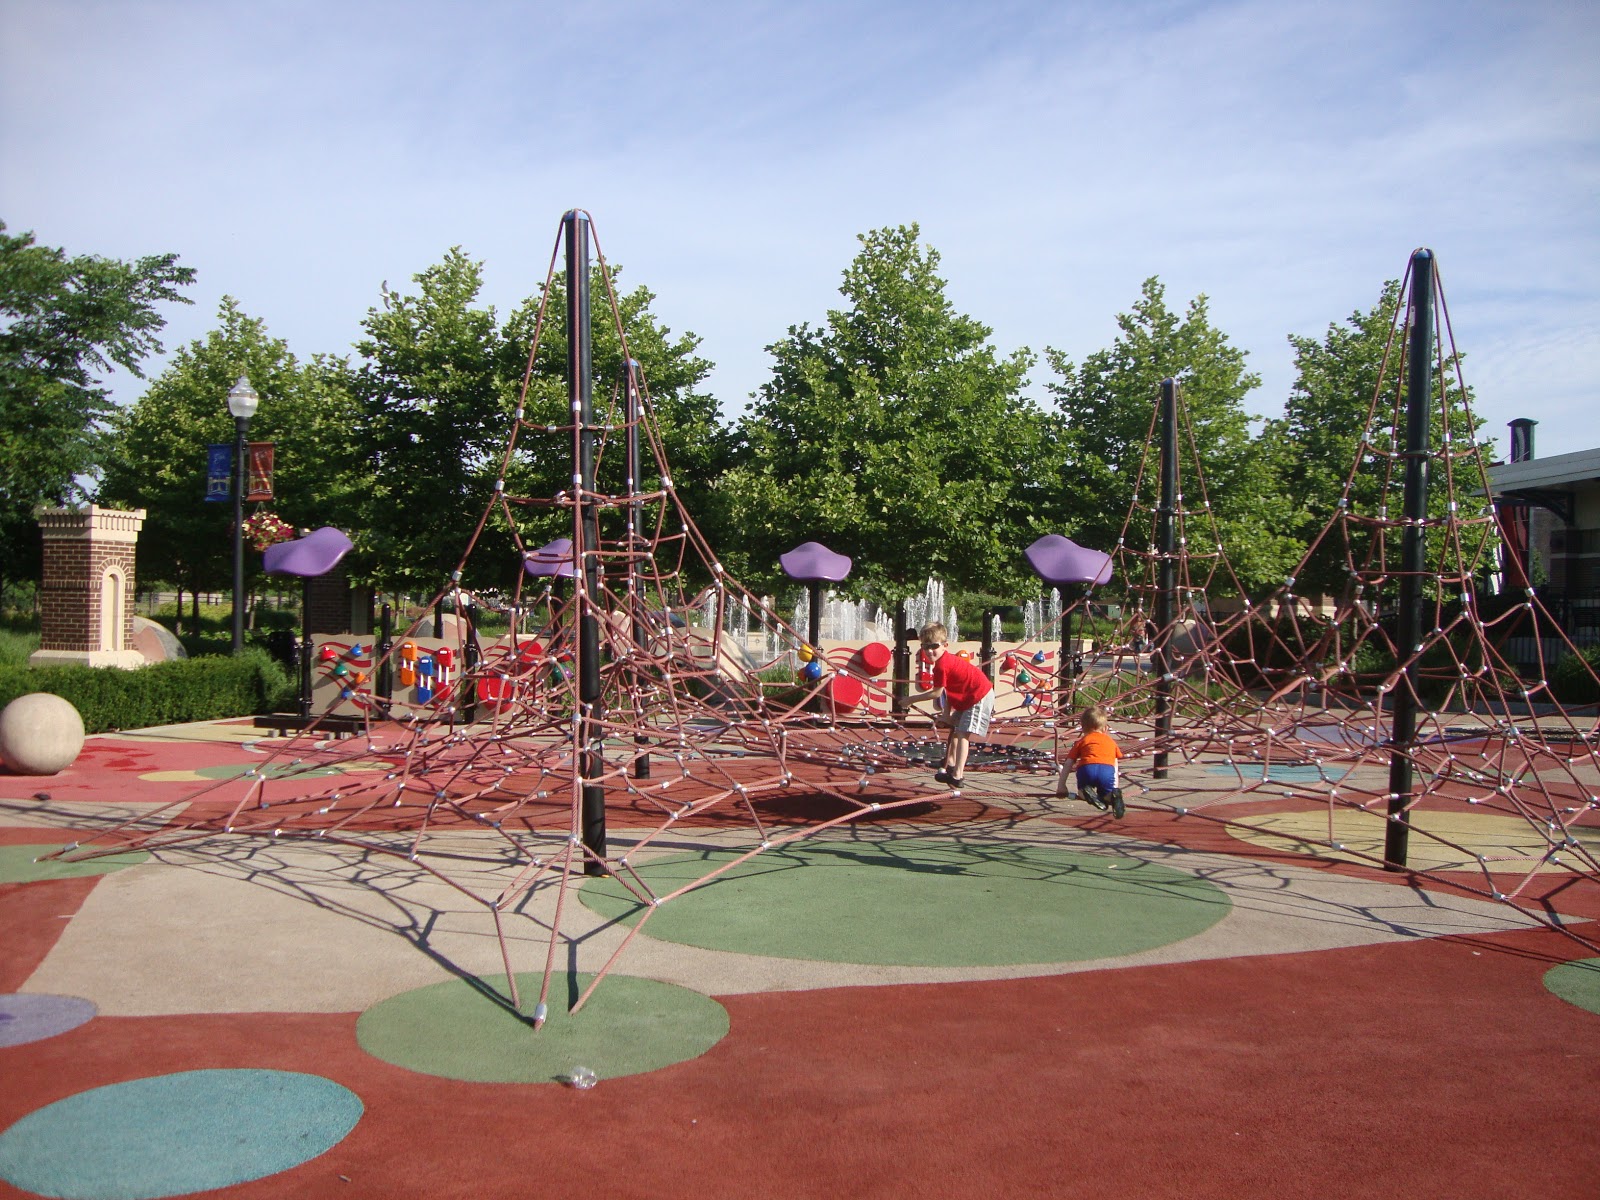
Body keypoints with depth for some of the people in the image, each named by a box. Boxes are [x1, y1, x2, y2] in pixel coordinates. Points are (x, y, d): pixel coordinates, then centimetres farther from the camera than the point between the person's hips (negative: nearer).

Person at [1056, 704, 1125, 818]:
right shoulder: (1111, 741, 35)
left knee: (1081, 793, 27)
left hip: (1086, 768, 0)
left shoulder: (1082, 741, 29)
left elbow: (1068, 764, 24)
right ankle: (1113, 796, -15)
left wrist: (1061, 786, 27)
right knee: (1106, 794, 22)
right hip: (1107, 769, 0)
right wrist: (1115, 787, 46)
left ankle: (1087, 792, -9)